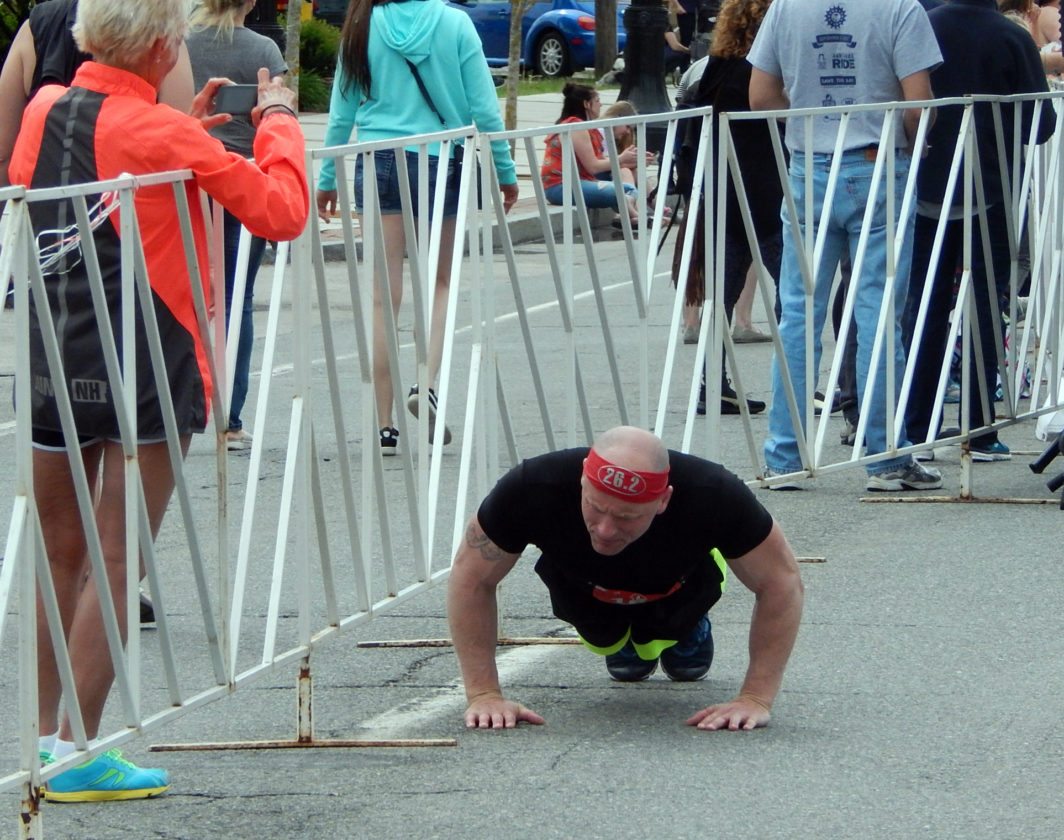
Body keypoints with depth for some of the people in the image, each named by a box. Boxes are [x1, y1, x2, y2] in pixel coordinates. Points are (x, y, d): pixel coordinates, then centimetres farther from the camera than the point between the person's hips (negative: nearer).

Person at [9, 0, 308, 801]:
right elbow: (282, 210, -11)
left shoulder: (44, 111, 6)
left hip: (50, 366, 6)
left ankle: (46, 737, 18)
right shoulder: (160, 132, -13)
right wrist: (279, 123, 3)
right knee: (117, 562, -2)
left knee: (60, 557, 15)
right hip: (143, 369, -6)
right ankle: (78, 755, -4)